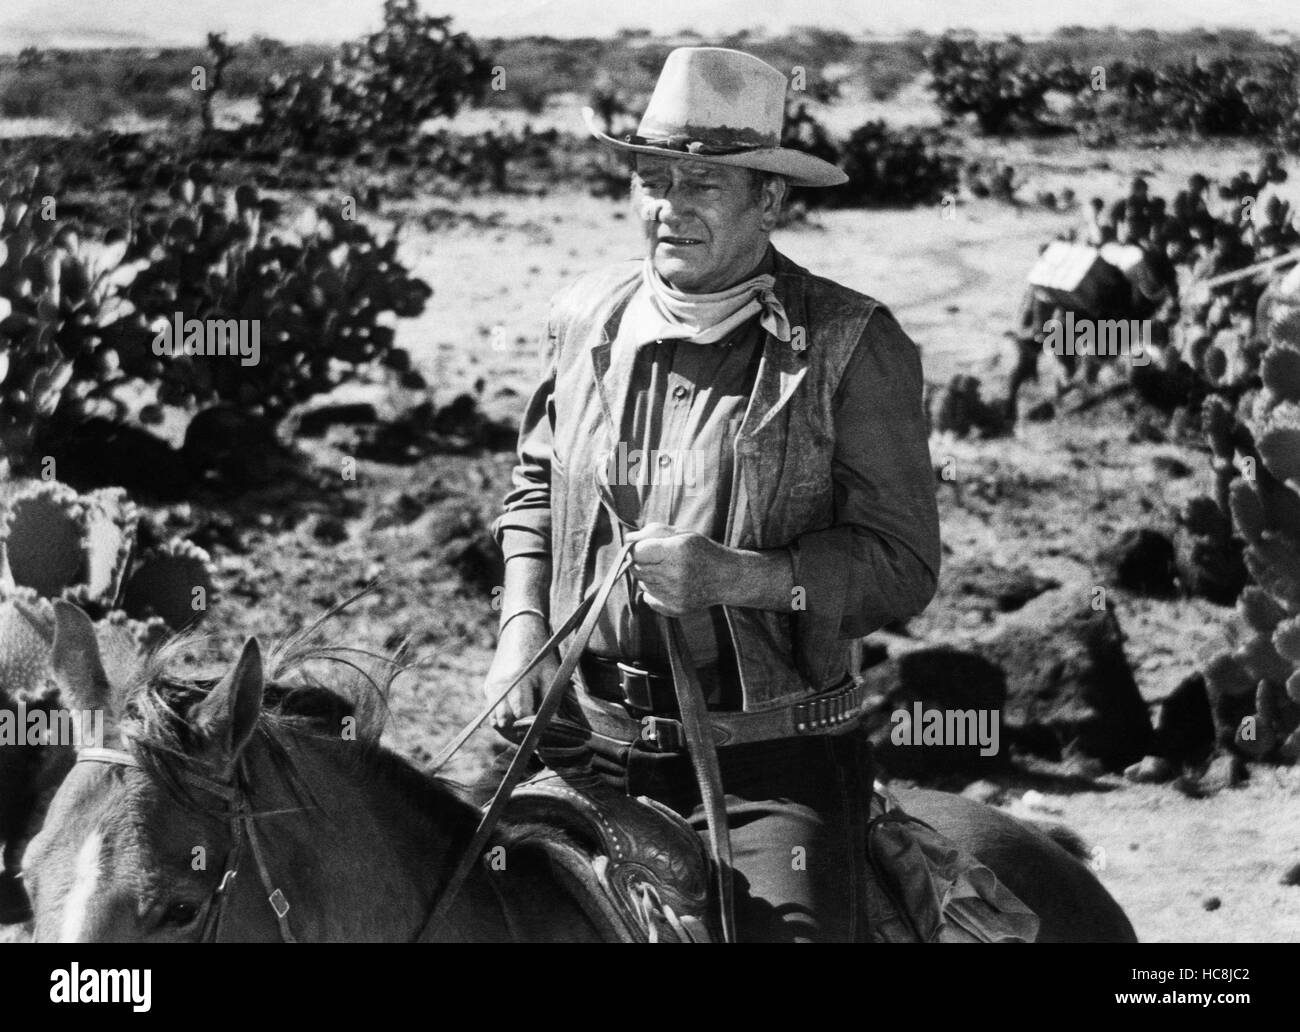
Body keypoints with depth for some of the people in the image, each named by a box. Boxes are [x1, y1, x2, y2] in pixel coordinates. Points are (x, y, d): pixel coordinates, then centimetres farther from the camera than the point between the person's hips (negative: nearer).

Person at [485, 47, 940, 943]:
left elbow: (903, 565, -8)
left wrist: (741, 576, -22)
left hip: (775, 757, -4)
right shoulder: (586, 318, 8)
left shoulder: (852, 346, -5)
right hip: (594, 745, 4)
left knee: (783, 923, -21)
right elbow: (537, 489, 23)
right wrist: (524, 626, 7)